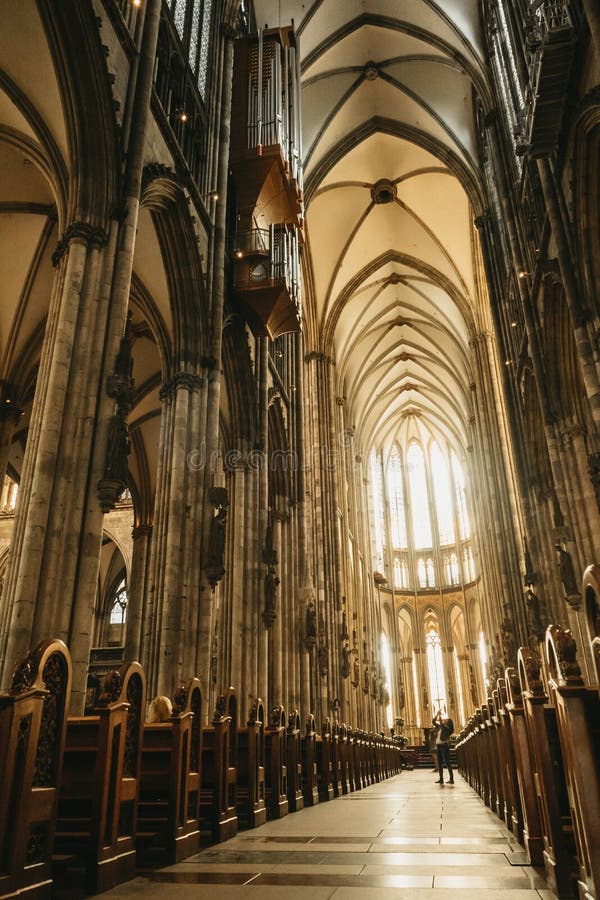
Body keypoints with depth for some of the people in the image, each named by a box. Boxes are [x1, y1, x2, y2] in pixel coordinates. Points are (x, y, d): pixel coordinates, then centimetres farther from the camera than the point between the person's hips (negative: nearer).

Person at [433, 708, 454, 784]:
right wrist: (437, 714, 2)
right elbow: (434, 722, 10)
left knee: (447, 762, -8)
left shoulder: (447, 728, -5)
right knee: (439, 763, 8)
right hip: (438, 745, 7)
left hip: (444, 745, -7)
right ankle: (441, 778, 11)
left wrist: (440, 716, -16)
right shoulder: (439, 726, 13)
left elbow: (442, 724, -21)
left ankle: (451, 778, -5)